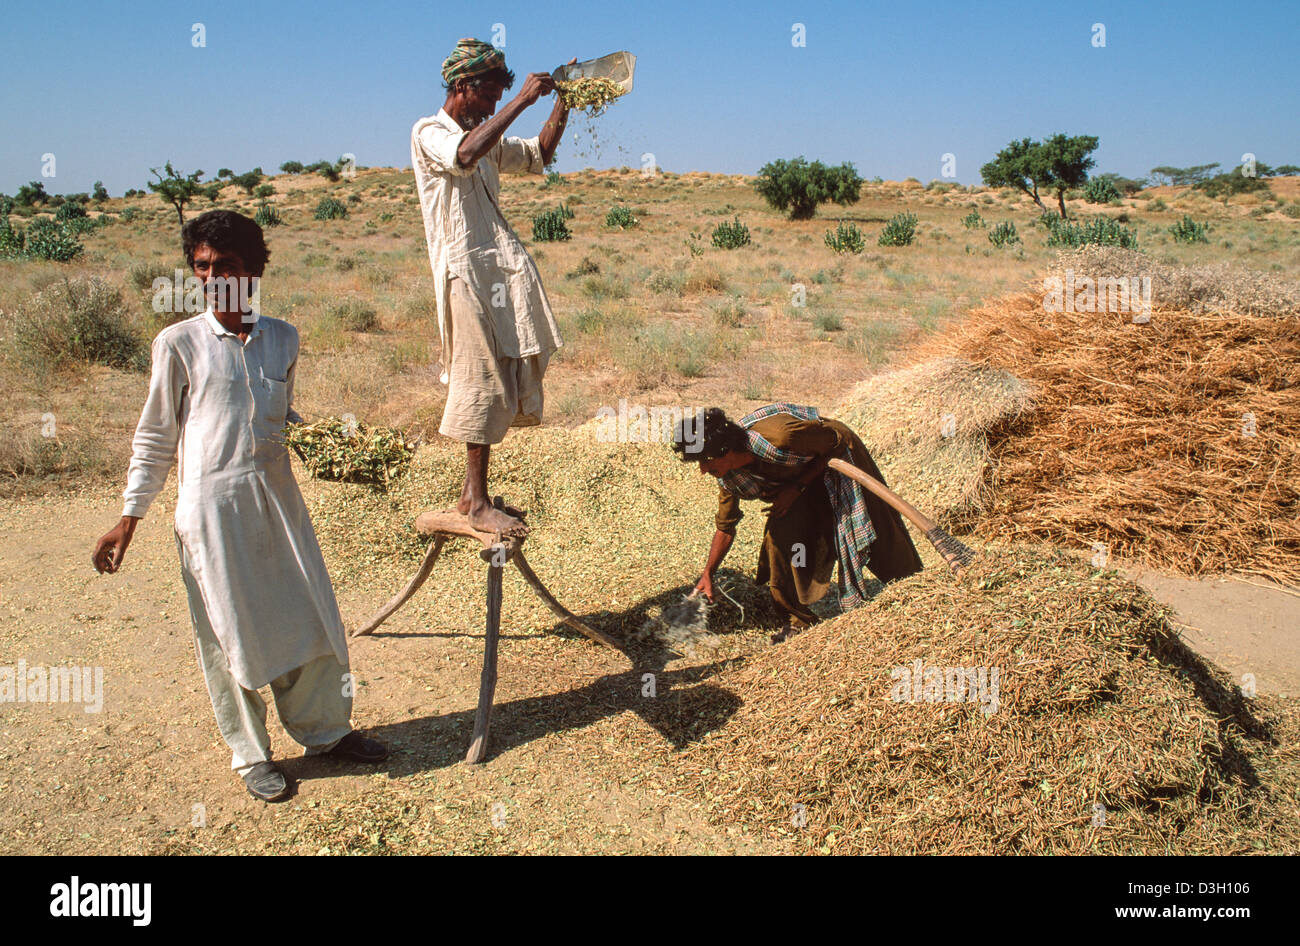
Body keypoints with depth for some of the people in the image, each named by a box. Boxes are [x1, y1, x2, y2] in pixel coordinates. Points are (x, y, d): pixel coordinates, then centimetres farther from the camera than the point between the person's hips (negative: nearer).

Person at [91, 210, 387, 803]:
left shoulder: (283, 338, 5)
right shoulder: (179, 344, -5)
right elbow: (155, 438, 1)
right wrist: (128, 519, 1)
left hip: (278, 496, 4)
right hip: (212, 506, -4)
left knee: (309, 614, 10)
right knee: (231, 632, 4)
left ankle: (325, 730, 29)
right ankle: (250, 755, 22)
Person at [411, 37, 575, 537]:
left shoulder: (488, 138, 23)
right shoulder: (429, 133, -3)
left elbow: (539, 155, 29)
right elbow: (464, 156, -25)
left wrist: (563, 100, 16)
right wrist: (521, 101, -24)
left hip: (504, 265, 8)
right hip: (466, 269, -8)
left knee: (502, 380, 6)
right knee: (482, 382, -10)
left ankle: (472, 492, 14)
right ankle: (478, 503, -5)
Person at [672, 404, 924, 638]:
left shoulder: (778, 436, -42)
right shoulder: (728, 476, -20)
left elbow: (837, 439, -24)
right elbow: (725, 526, -5)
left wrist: (797, 488, -28)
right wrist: (707, 574, -10)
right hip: (797, 475, 5)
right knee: (779, 537, -11)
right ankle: (799, 619, 4)